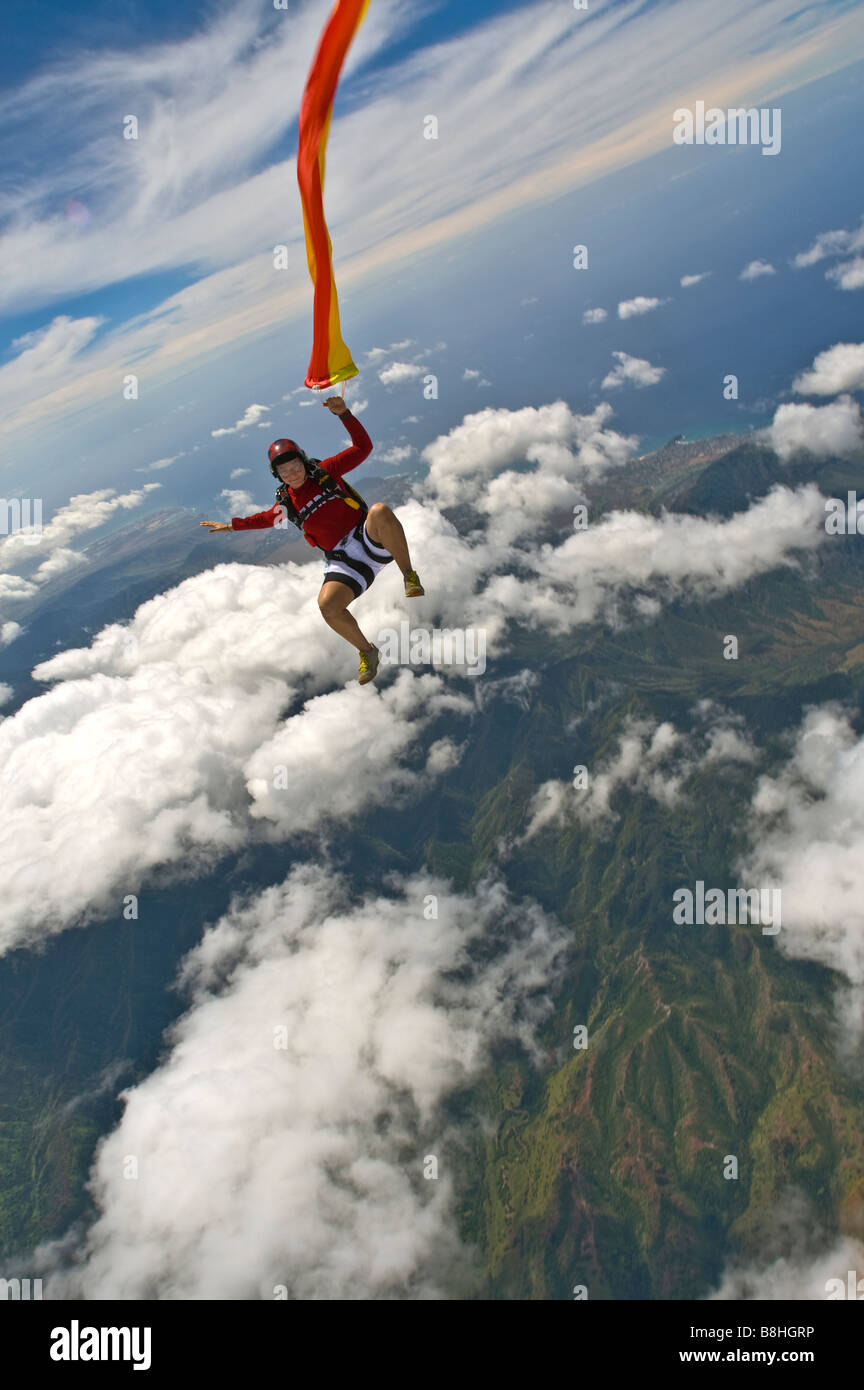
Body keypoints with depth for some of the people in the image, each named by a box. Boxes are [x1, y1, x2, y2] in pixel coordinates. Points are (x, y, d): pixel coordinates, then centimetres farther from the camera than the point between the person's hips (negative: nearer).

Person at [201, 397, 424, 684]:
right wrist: (232, 525, 34)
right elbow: (266, 518, 34)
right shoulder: (286, 504, 11)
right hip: (344, 561, 2)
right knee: (327, 605, -29)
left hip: (372, 541, -2)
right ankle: (367, 652, -4)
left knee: (379, 511, -38)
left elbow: (363, 447, 0)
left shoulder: (325, 471, 5)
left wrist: (344, 413, -11)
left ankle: (410, 577, -25)